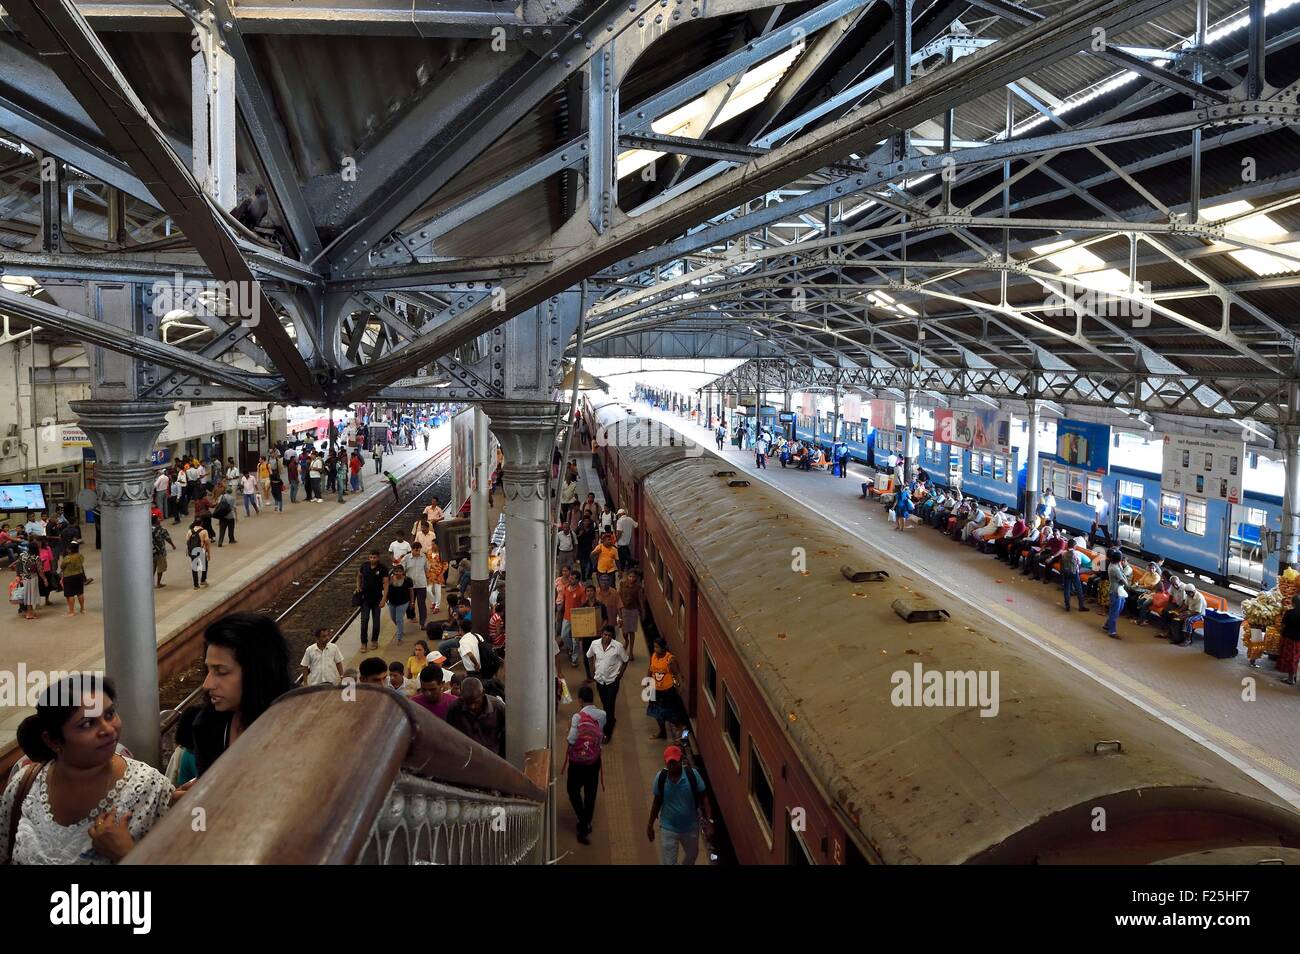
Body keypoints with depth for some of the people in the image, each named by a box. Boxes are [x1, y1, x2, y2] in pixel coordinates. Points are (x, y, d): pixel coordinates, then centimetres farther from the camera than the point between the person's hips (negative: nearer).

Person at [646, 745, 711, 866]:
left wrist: (708, 818, -20)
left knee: (692, 855, 26)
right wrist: (650, 825, 3)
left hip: (690, 827, 1)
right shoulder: (660, 777, -15)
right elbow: (657, 802, -2)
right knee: (667, 862, 1)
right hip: (668, 828, -1)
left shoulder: (692, 774, -19)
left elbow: (703, 797, -8)